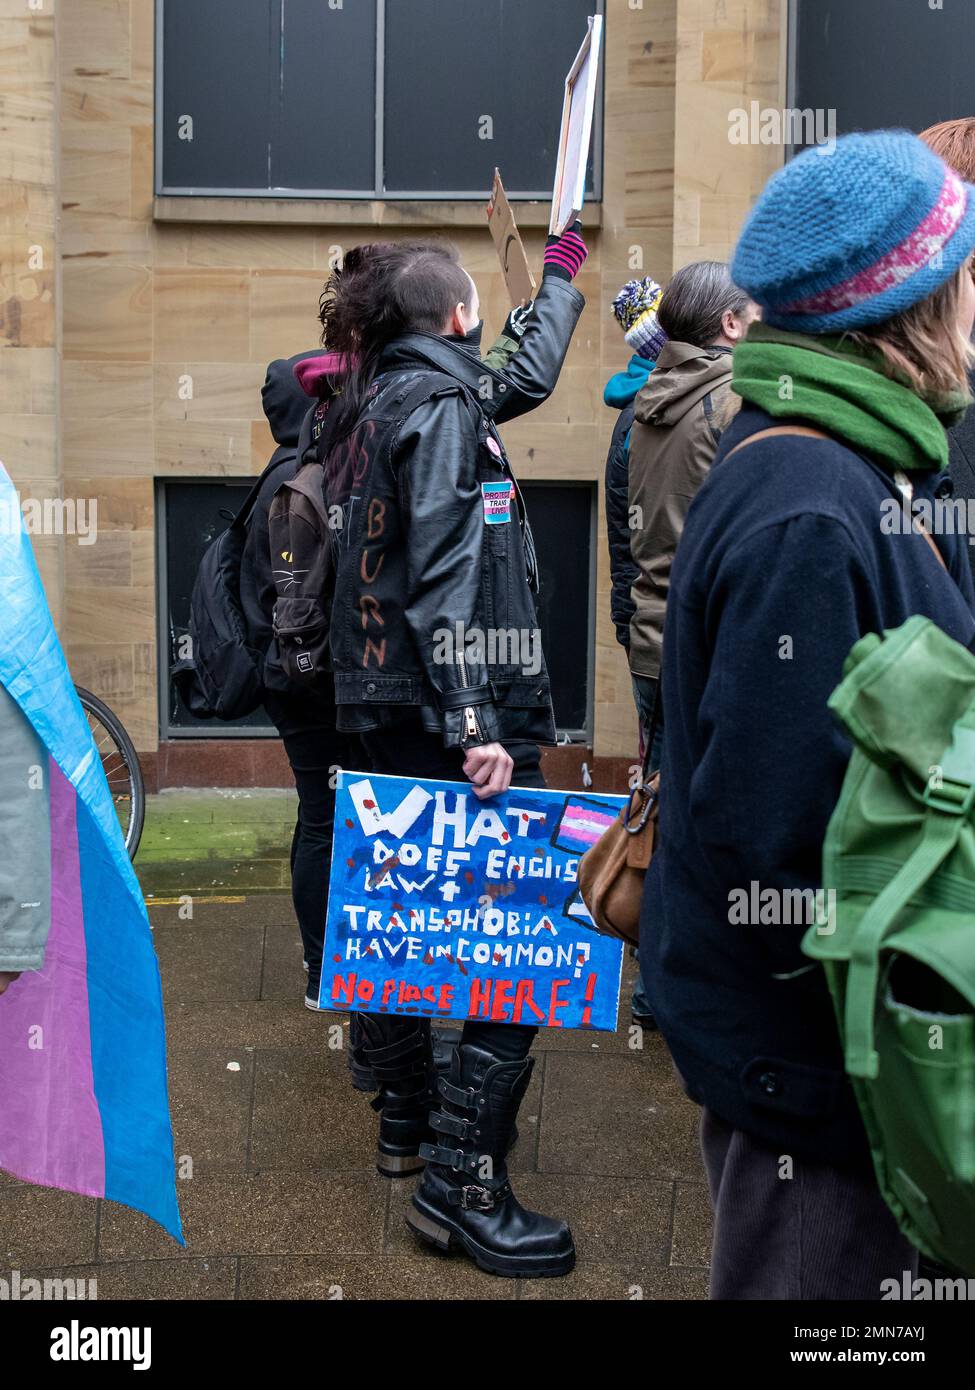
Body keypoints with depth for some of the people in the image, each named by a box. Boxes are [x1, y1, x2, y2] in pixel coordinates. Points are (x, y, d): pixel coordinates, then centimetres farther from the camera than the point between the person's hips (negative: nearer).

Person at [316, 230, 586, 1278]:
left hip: (386, 706, 11)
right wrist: (475, 720, -27)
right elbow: (444, 573, -22)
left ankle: (407, 1116, 32)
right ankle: (460, 1184, -8)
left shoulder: (377, 399, 16)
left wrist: (562, 272, 45)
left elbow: (526, 375, 33)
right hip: (451, 708, -10)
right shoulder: (438, 403, -11)